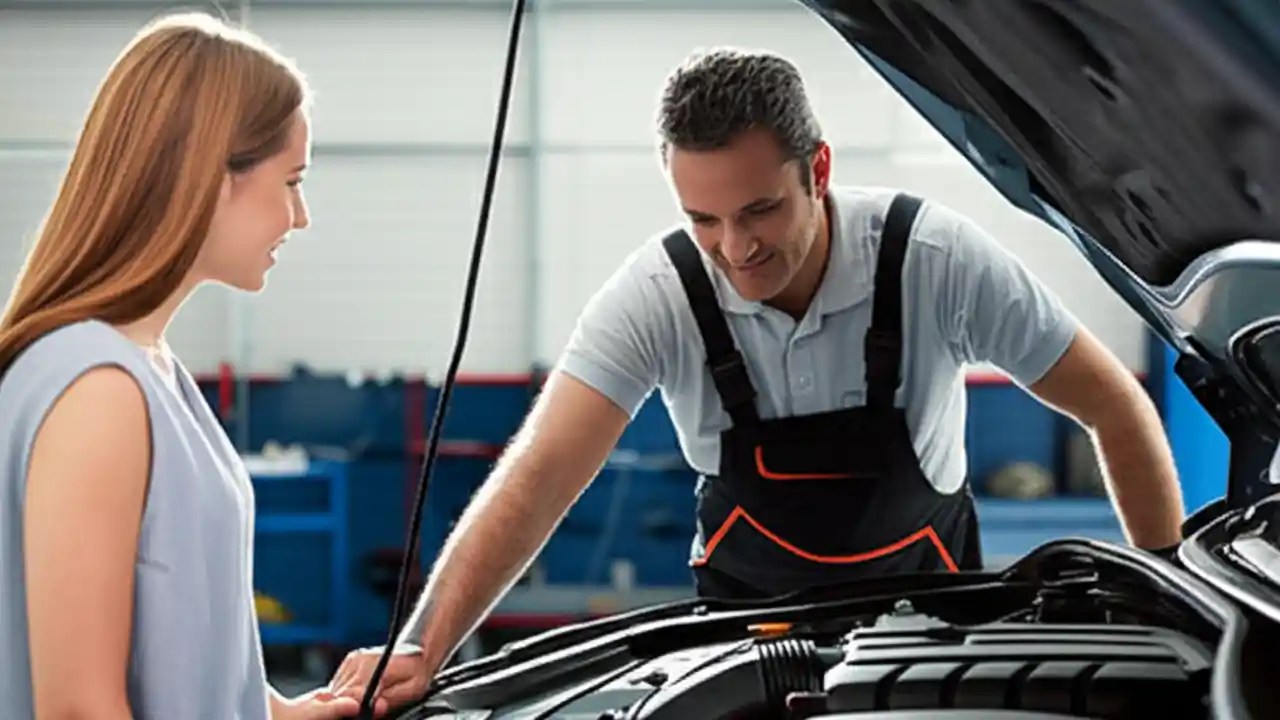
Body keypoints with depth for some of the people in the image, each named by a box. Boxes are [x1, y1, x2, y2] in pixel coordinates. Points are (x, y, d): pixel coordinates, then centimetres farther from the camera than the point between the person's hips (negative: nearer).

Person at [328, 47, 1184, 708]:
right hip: (750, 606, 1)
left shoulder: (939, 259, -24)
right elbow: (539, 477, -31)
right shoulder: (657, 294, -22)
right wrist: (422, 650, -43)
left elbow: (1120, 410, -13)